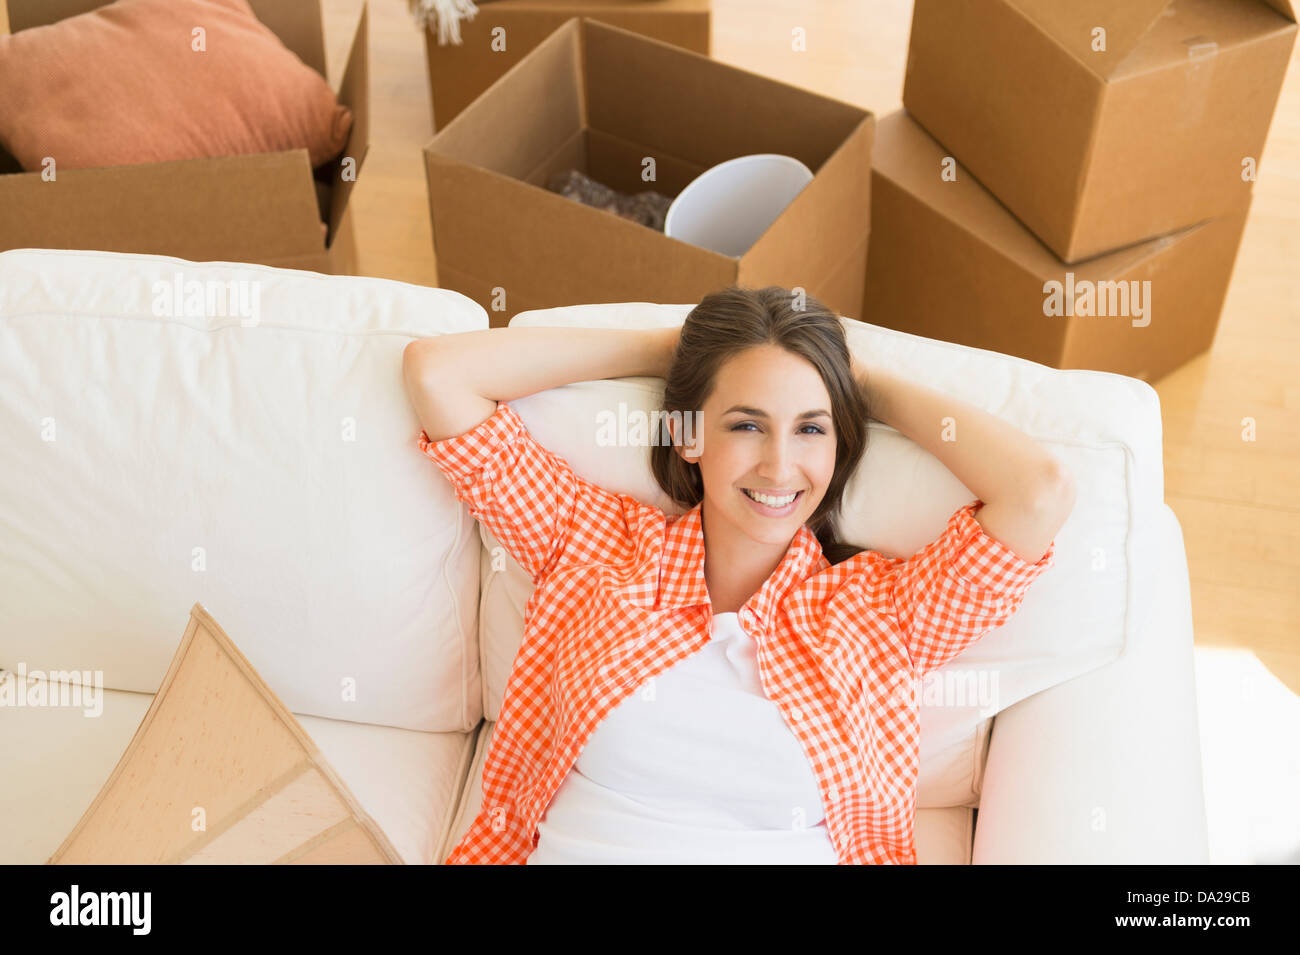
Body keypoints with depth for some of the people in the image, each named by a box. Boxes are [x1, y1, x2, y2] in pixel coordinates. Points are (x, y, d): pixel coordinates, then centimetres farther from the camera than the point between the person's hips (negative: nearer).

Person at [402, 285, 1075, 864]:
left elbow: (1042, 492, -7)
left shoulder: (884, 610, 6)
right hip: (562, 849, 0)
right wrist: (664, 347, 8)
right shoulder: (594, 547, 7)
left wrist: (867, 383, 6)